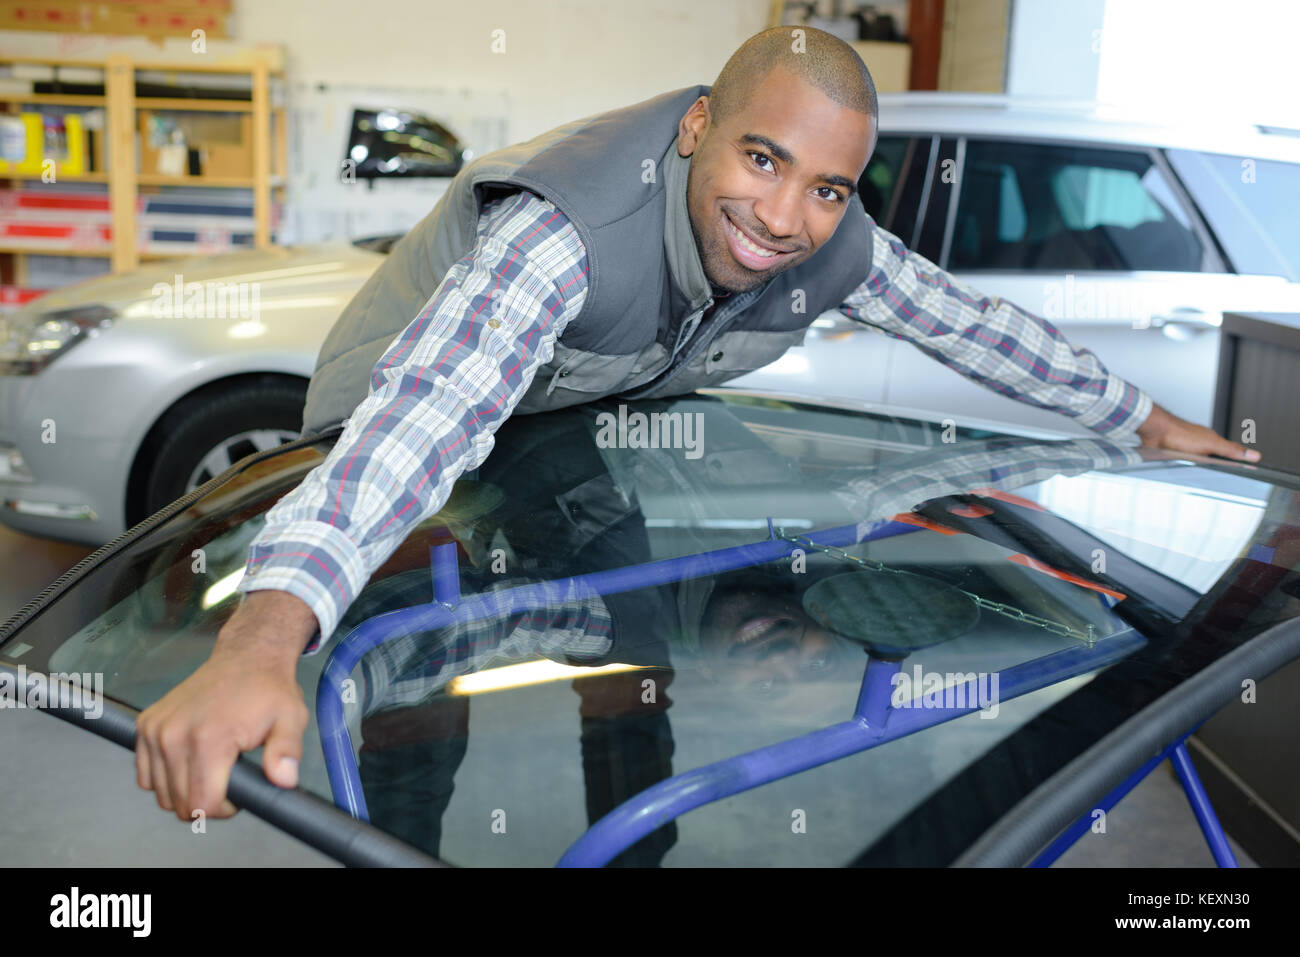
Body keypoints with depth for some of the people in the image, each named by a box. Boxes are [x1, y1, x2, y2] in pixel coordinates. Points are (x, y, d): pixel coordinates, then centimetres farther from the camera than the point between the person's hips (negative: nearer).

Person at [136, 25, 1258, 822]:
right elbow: (433, 401, -59)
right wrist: (260, 642, -72)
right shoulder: (570, 229, -43)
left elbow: (974, 322, -5)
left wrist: (1144, 417, 7)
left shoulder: (837, 250, -21)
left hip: (609, 420, 5)